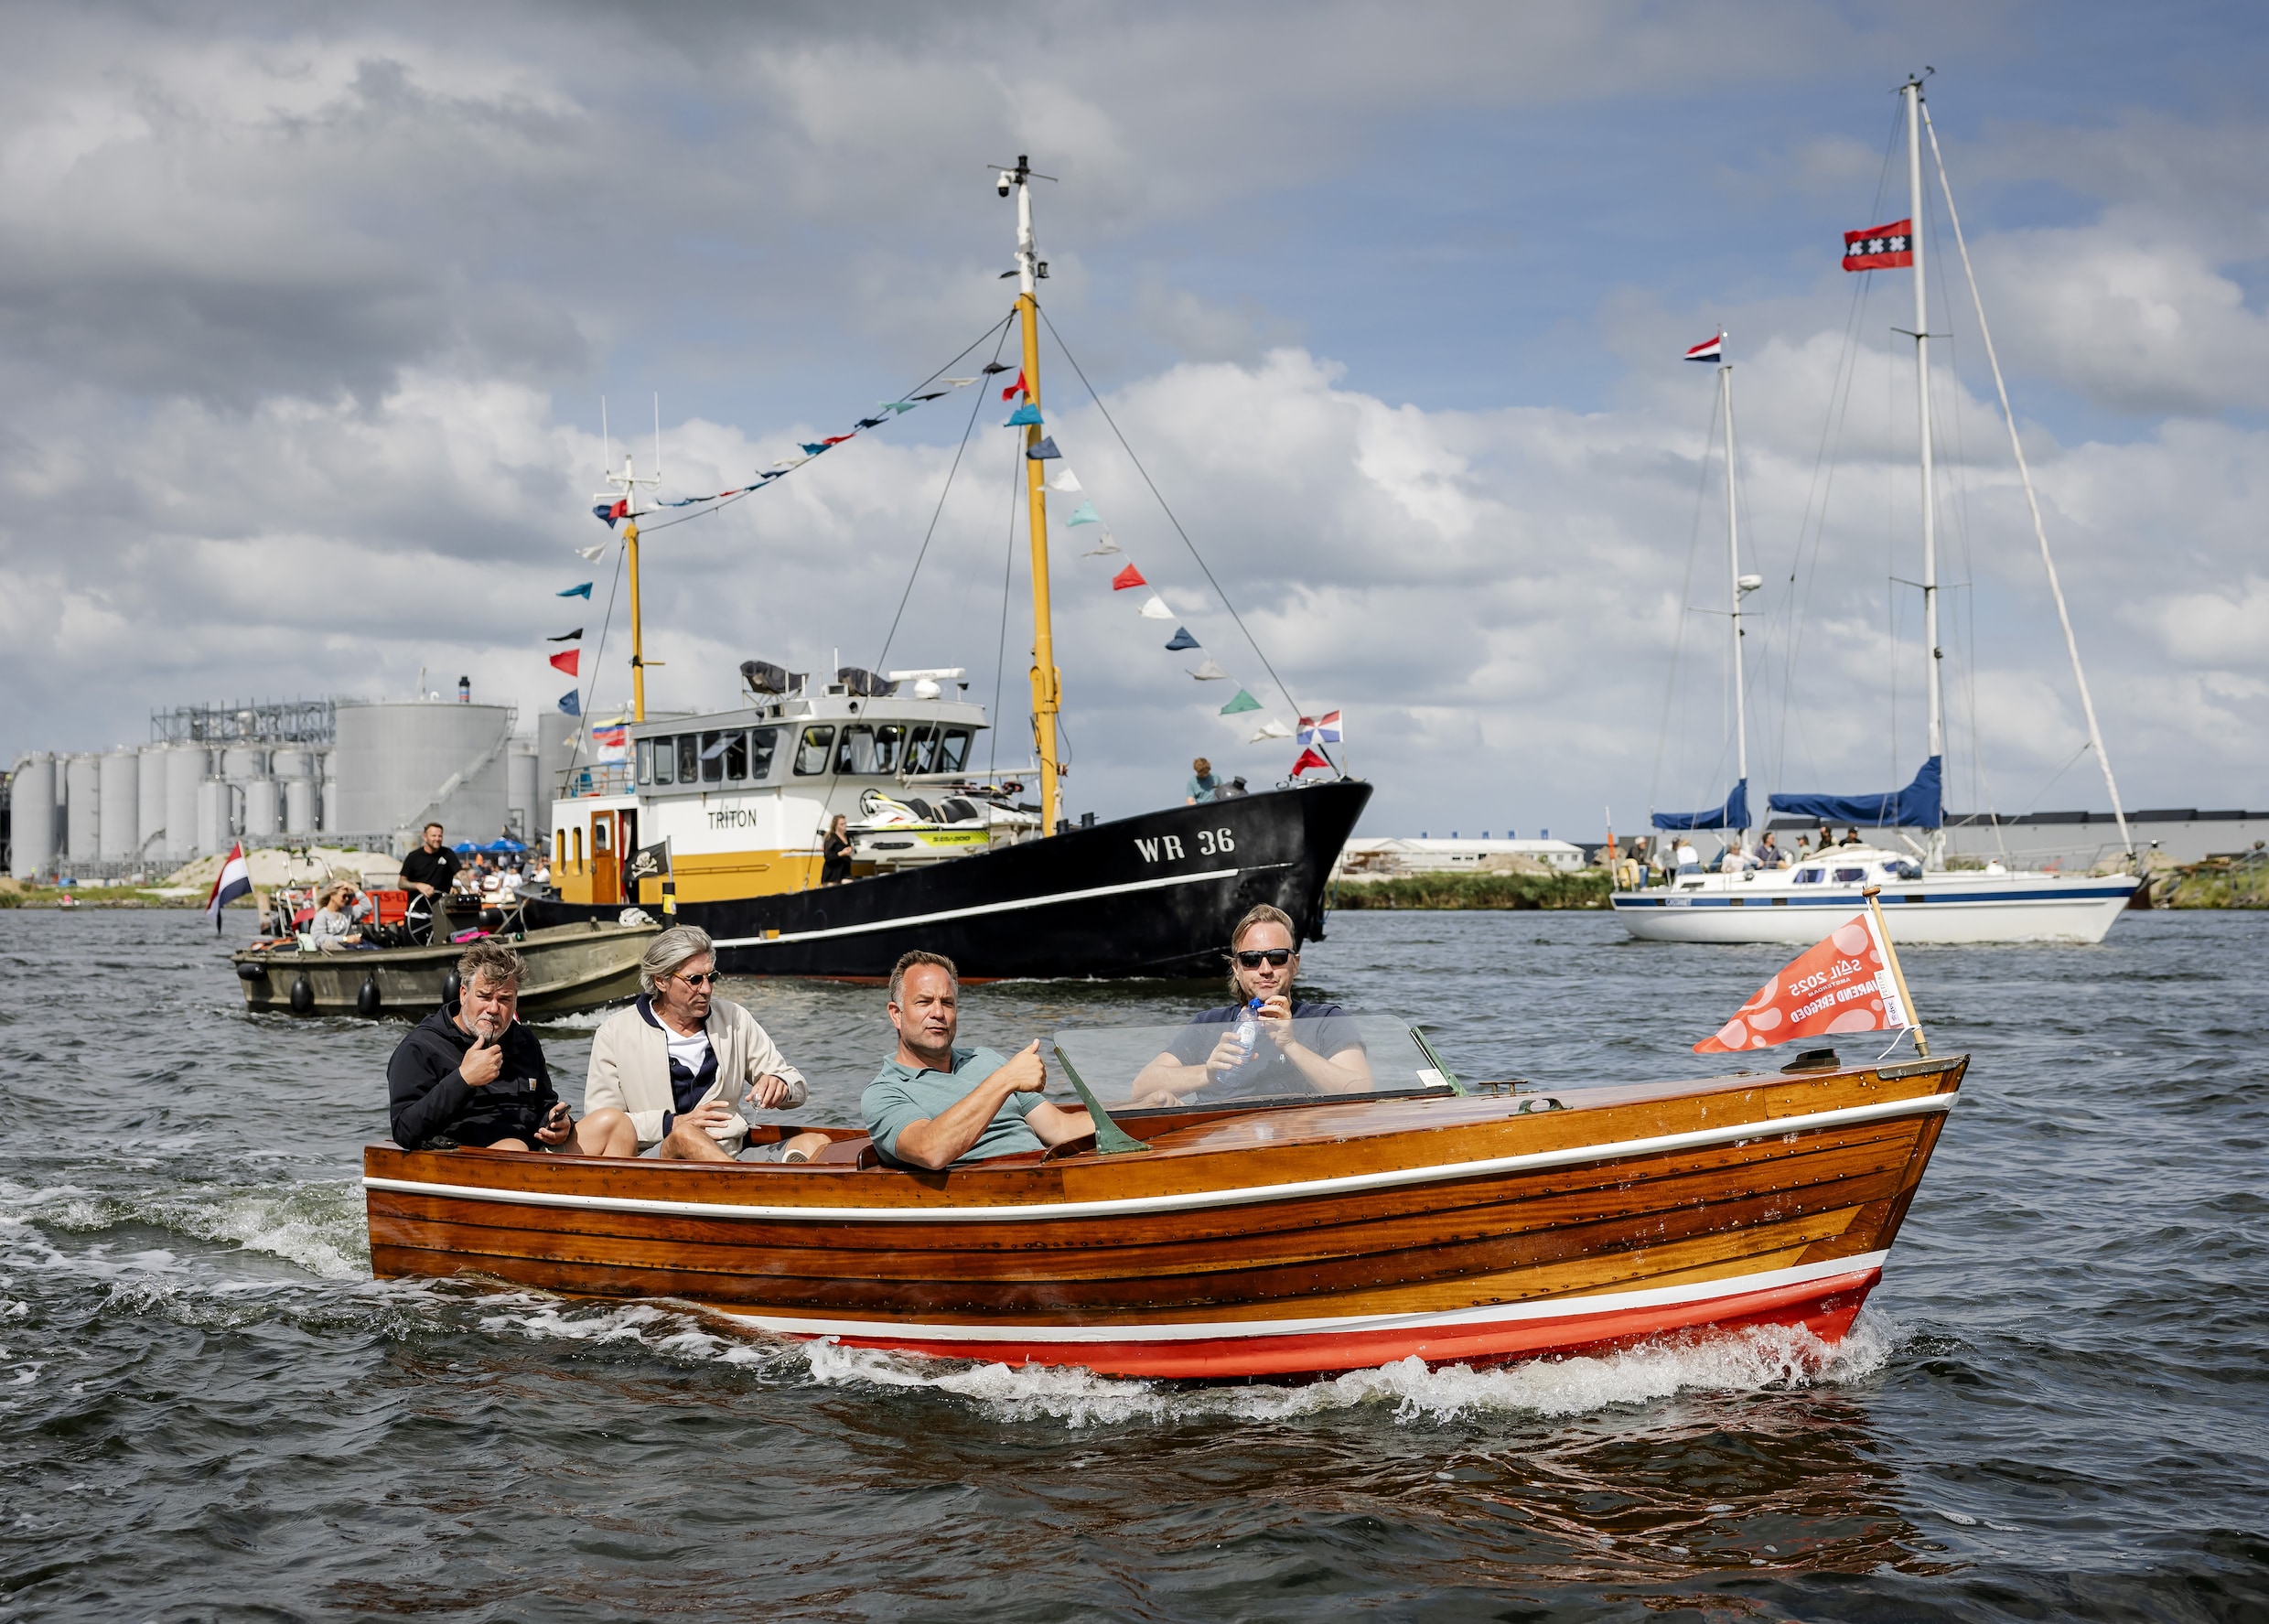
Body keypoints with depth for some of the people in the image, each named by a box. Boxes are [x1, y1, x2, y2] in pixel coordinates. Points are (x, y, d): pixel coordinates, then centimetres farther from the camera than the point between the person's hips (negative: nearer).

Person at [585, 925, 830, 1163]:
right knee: (685, 1136, -38)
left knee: (816, 1143, -21)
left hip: (731, 1159, 4)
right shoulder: (615, 1033, 5)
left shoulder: (733, 1019, 16)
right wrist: (673, 1124, -13)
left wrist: (780, 1086, -6)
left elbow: (797, 1088, 19)